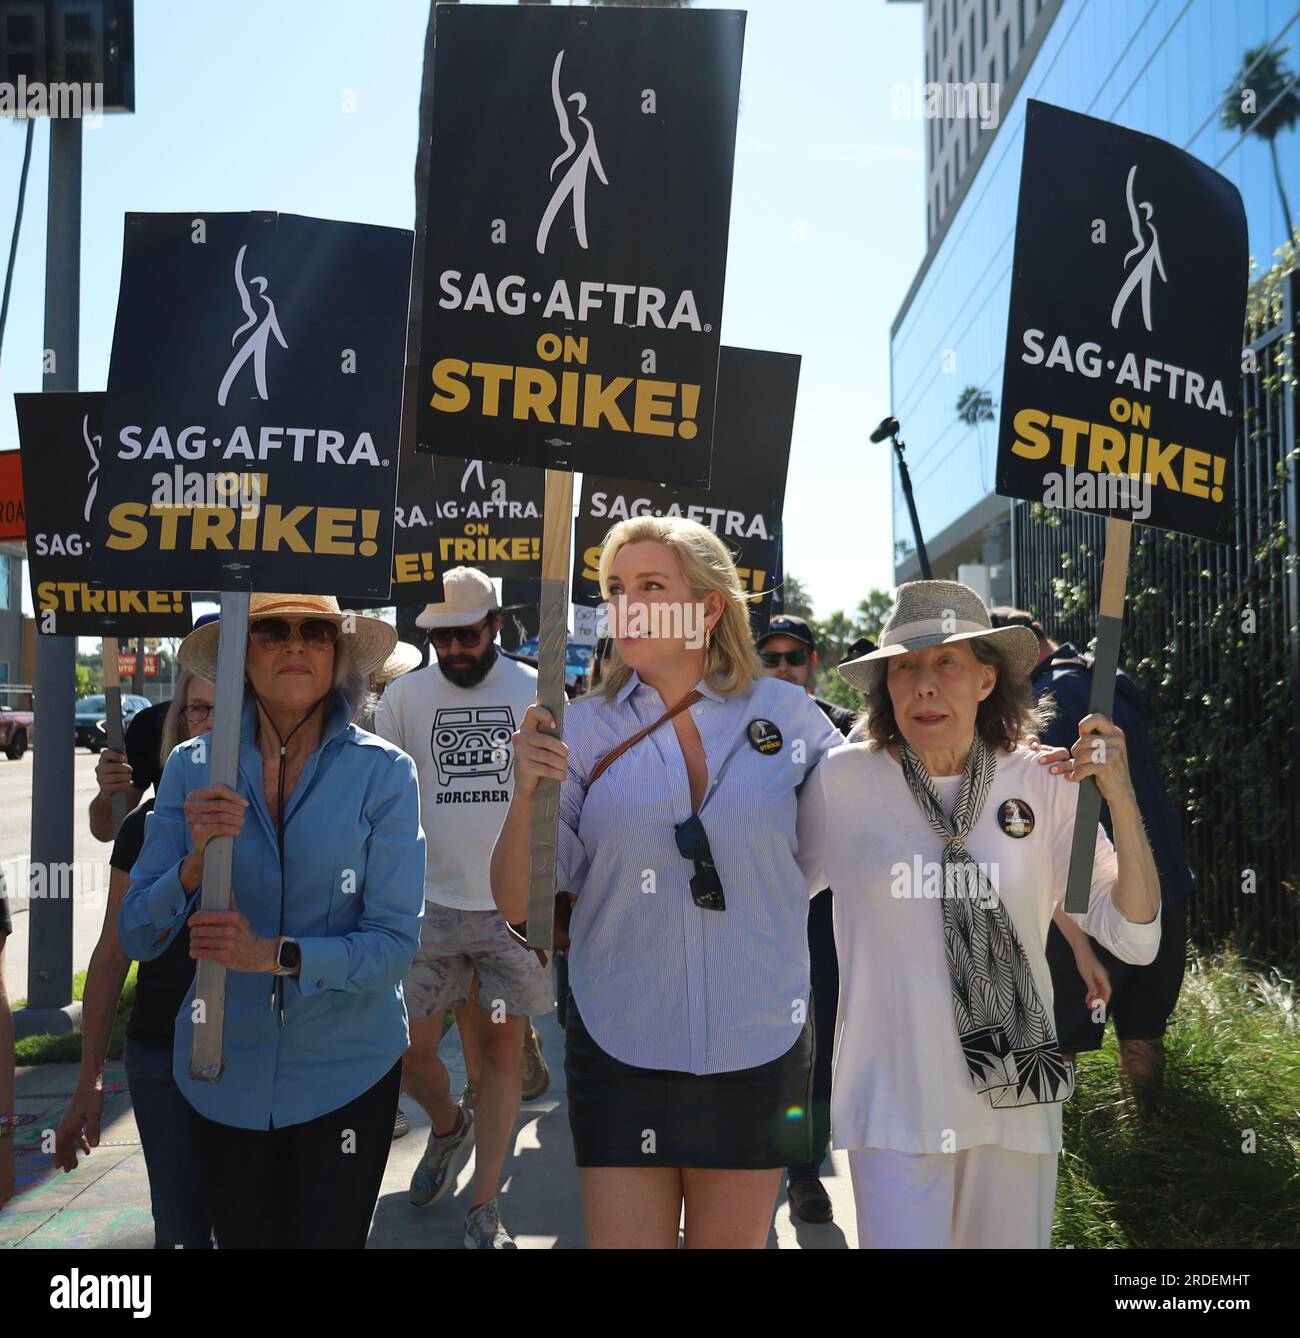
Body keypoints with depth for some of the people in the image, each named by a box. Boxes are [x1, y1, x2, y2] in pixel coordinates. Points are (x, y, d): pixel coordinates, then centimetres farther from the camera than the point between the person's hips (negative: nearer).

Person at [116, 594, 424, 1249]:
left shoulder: (384, 772, -12)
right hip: (224, 1076, 3)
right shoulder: (192, 767, -6)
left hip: (346, 1070, -2)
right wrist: (194, 865, -23)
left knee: (328, 1236, 10)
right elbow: (136, 936, -5)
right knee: (242, 1237, 21)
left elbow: (395, 941, -13)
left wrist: (277, 954, -26)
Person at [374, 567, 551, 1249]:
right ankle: (448, 1125, 36)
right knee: (408, 1048, 2)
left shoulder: (537, 691, 1)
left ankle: (483, 1210, 18)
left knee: (501, 1050, 5)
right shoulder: (404, 696, 3)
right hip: (429, 904, 1)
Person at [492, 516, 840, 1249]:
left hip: (759, 1049, 1)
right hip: (622, 1050, 0)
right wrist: (528, 791, -22)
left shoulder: (787, 714, -3)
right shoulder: (586, 729, -4)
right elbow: (518, 903, -5)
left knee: (733, 1238, 16)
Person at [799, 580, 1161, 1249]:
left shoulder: (1043, 782, -4)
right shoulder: (844, 780, -8)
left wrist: (1121, 797, -15)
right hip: (896, 1096, -2)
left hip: (1016, 1098, 3)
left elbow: (1134, 939, -5)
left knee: (1010, 1237, 19)